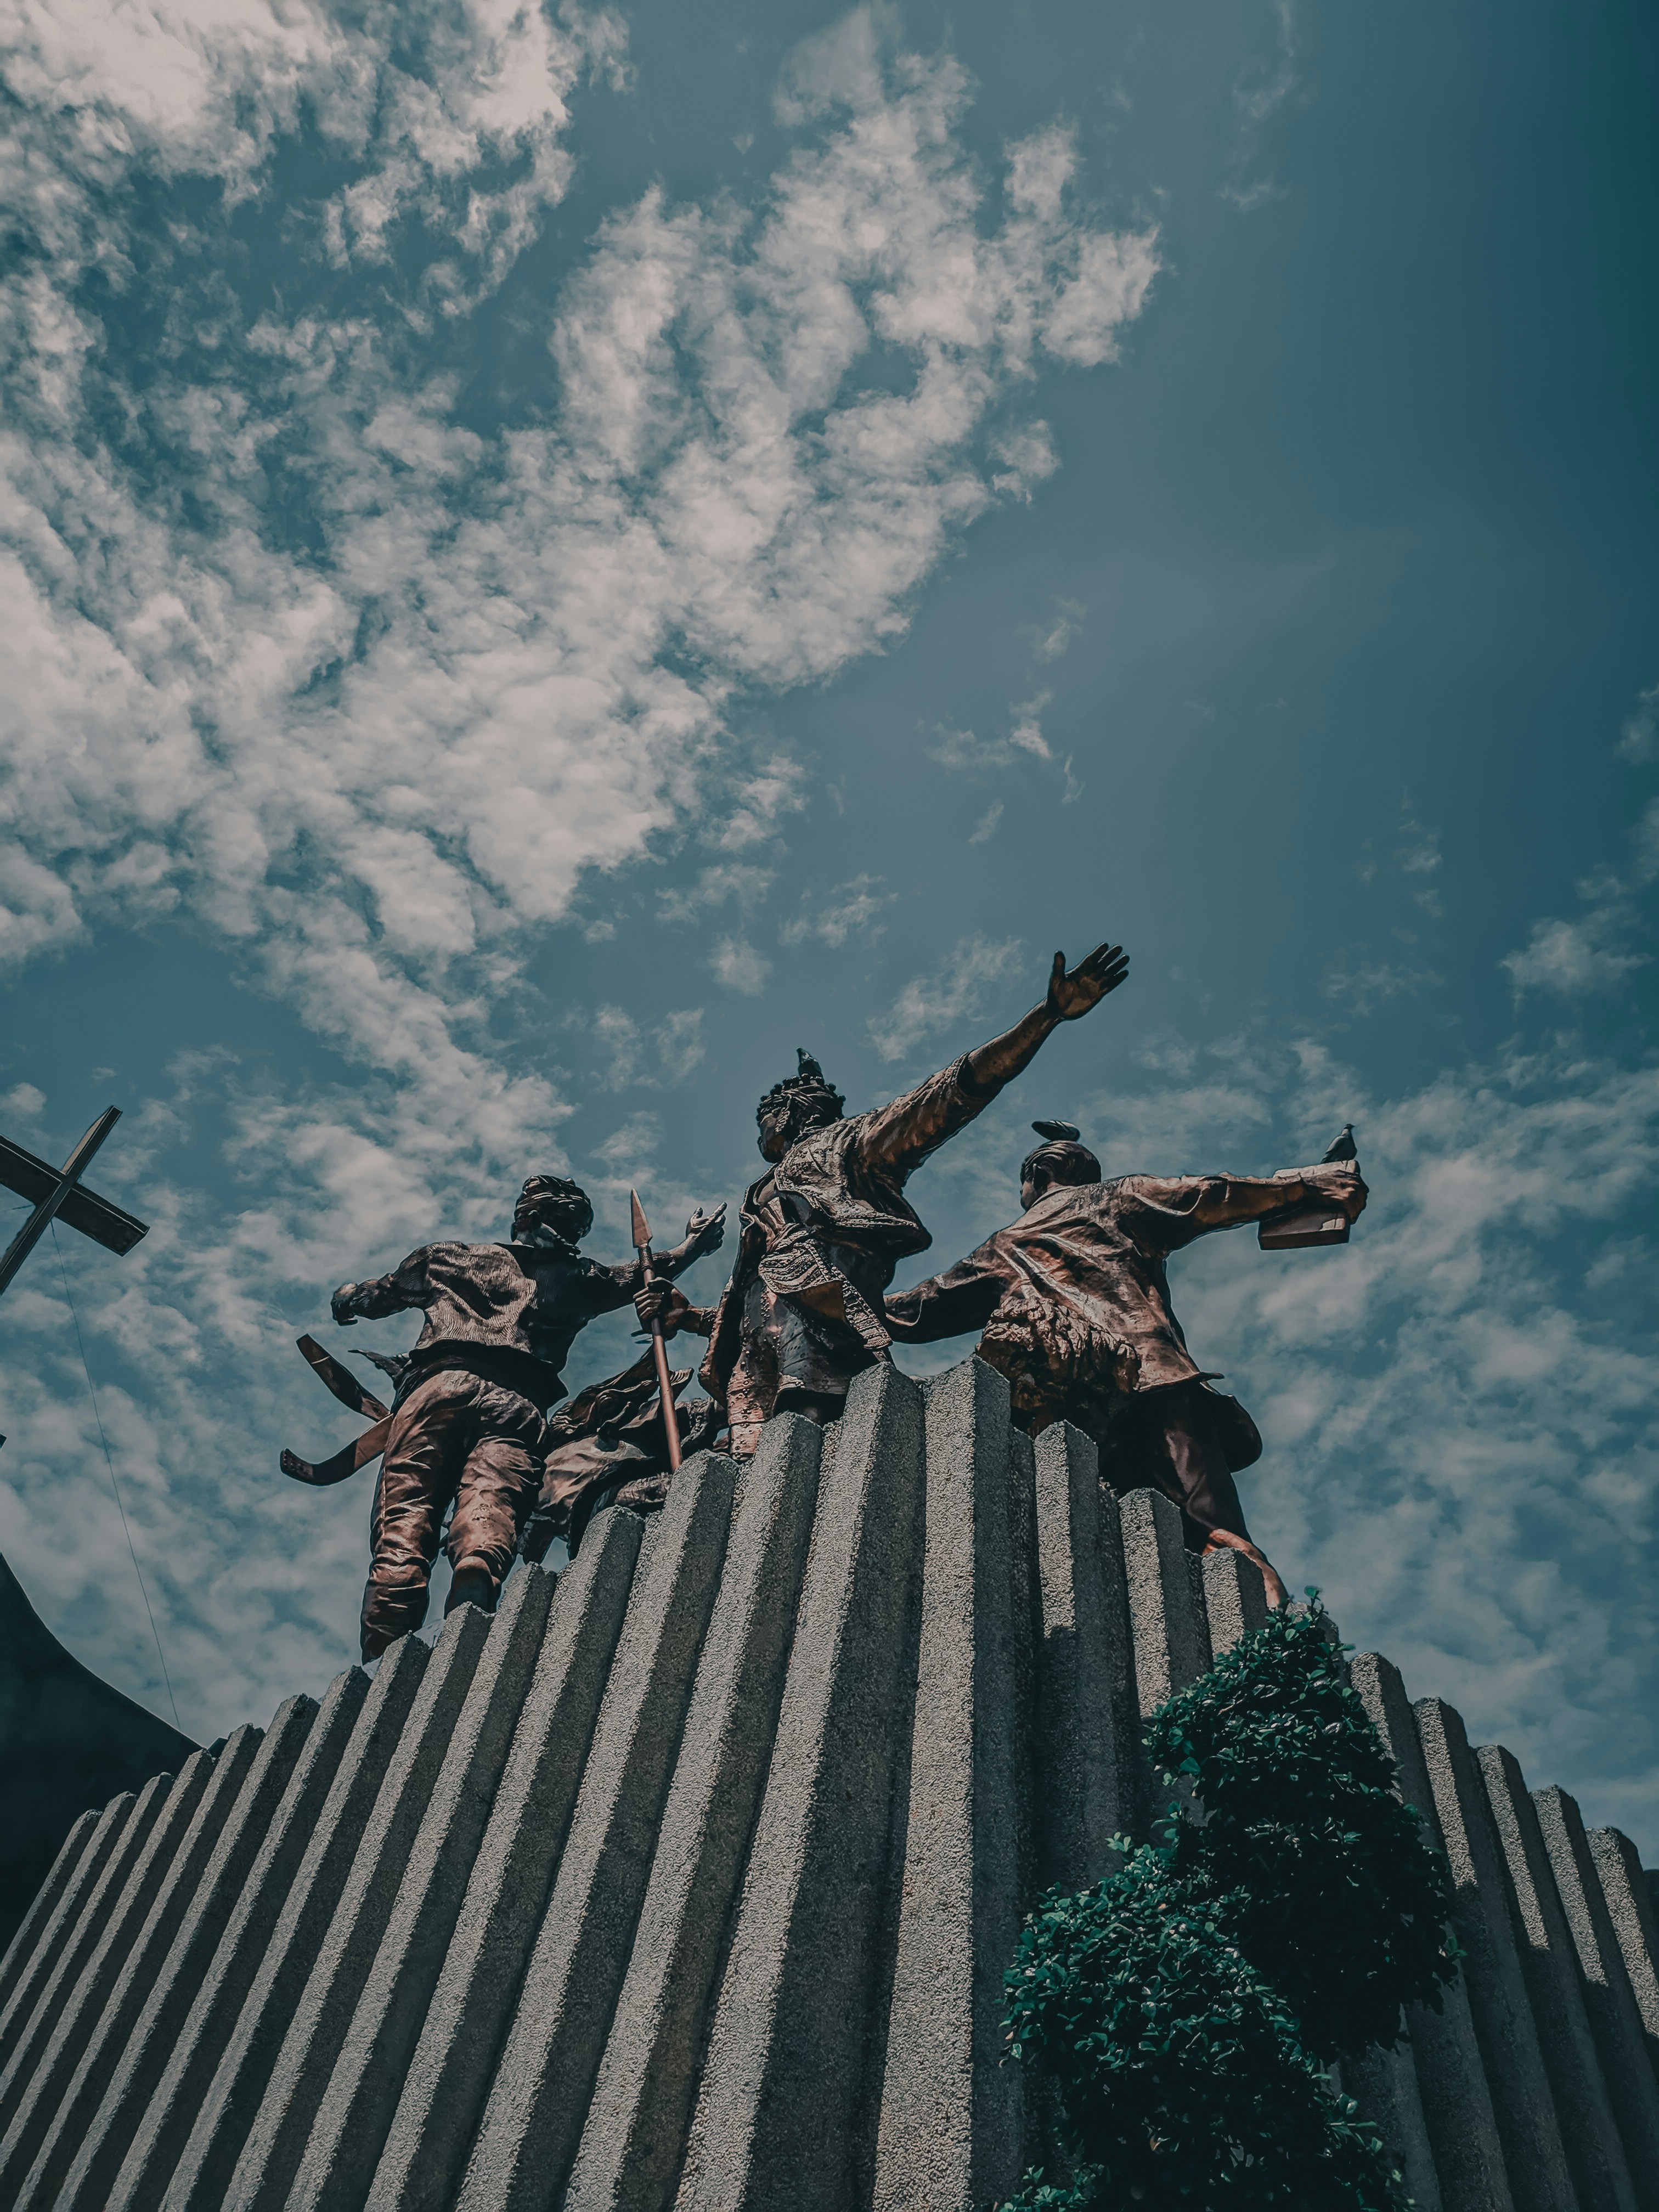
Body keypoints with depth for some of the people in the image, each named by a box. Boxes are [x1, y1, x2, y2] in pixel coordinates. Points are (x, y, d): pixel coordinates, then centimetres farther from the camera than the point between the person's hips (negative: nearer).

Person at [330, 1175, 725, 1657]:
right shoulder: (579, 1278, 30)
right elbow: (647, 1274, 48)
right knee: (489, 1516, -18)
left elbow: (374, 1297, 46)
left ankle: (383, 1662, -31)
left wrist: (346, 1299, 70)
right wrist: (694, 1243, 67)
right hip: (520, 1402, 0)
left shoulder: (445, 1258, 32)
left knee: (403, 1521, -12)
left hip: (436, 1385, 1)